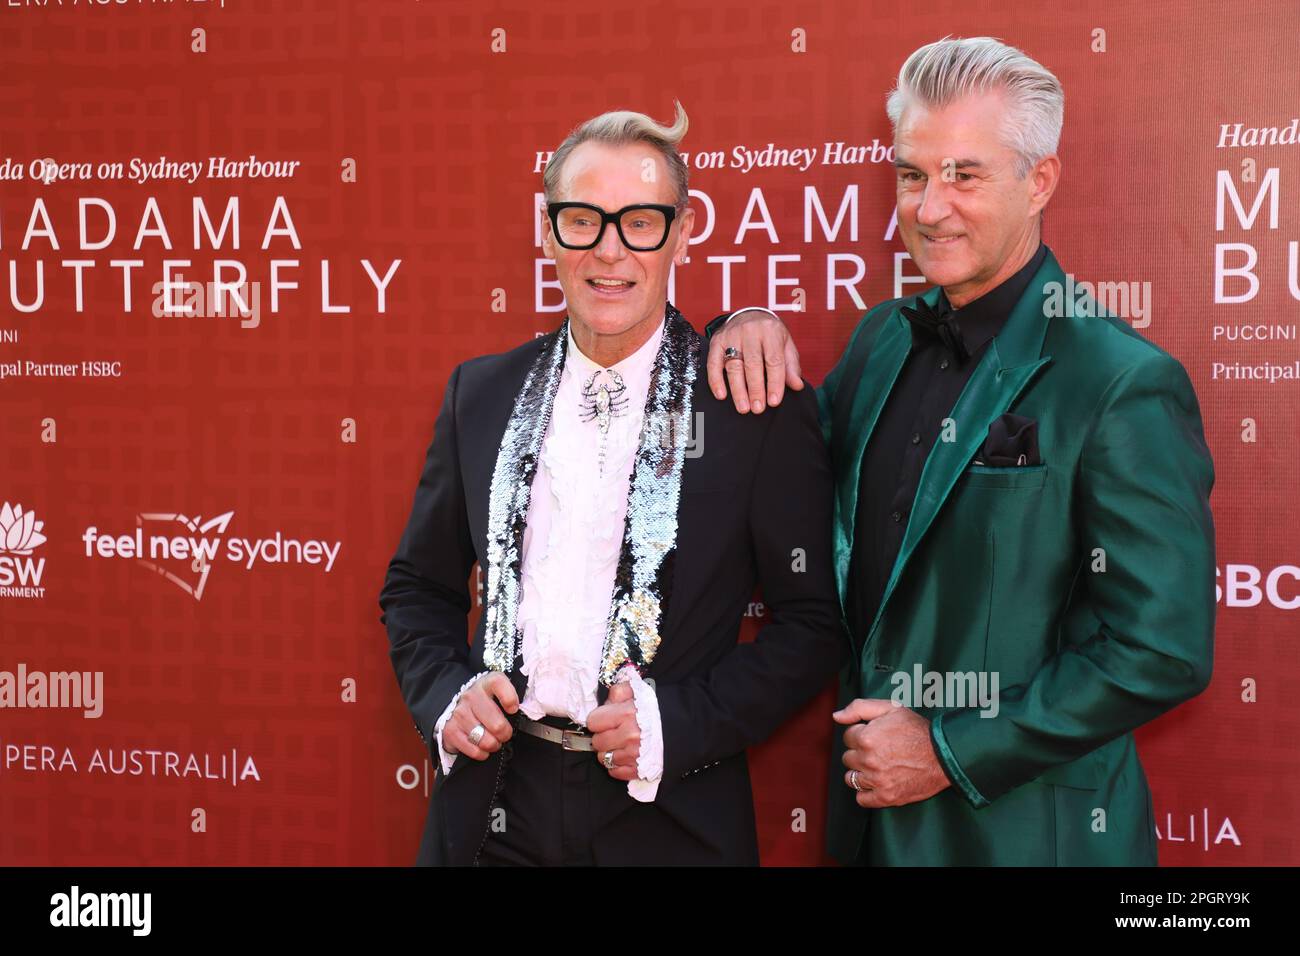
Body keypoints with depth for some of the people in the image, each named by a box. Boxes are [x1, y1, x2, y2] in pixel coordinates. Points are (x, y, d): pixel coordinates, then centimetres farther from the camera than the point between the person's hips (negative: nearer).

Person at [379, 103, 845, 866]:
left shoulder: (761, 407, -8)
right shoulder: (481, 394, 3)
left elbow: (815, 623, -5)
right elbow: (419, 586, 12)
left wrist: (678, 723, -16)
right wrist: (445, 694, -5)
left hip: (668, 818, -3)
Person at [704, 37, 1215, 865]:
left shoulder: (1126, 385, -17)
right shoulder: (884, 340, 5)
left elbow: (1163, 652, -18)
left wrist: (954, 752, -15)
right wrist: (748, 331, -1)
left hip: (1024, 828, -6)